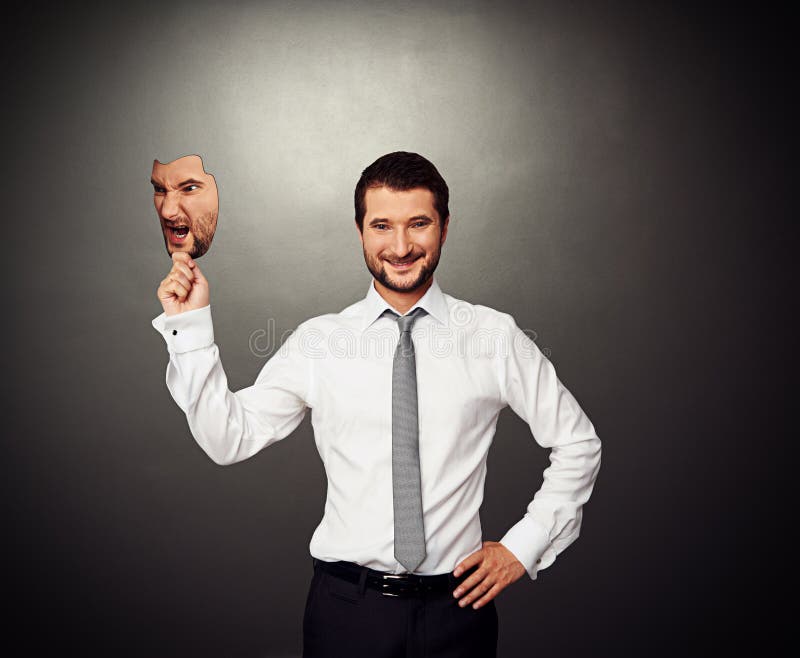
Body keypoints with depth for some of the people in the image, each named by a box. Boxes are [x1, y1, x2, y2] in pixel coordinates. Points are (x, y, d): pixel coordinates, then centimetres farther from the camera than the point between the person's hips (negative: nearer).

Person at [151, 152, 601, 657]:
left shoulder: (494, 337, -4)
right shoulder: (318, 342, -2)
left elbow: (578, 444, 5)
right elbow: (229, 438, -6)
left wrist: (525, 546, 0)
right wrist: (190, 326, -11)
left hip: (457, 604, 1)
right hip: (346, 604, 0)